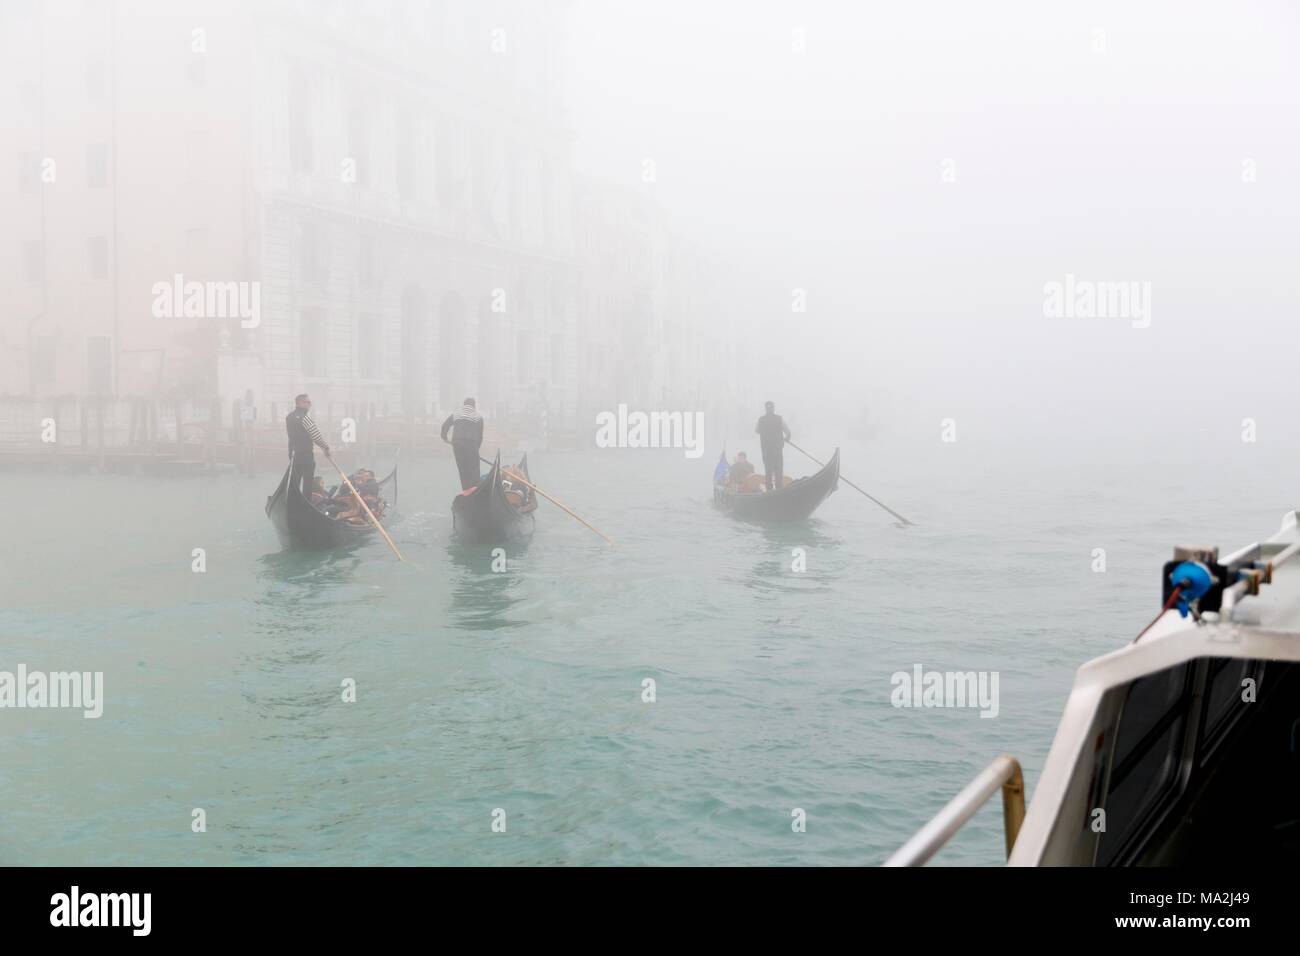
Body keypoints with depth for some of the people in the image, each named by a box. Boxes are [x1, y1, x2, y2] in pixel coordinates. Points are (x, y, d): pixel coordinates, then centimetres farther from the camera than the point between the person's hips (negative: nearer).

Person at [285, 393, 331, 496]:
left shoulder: (289, 417, 13)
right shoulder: (304, 417, -15)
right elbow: (316, 434, -15)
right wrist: (326, 447, -4)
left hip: (294, 453, 8)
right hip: (306, 454, -8)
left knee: (294, 481, 12)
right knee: (307, 484, -4)